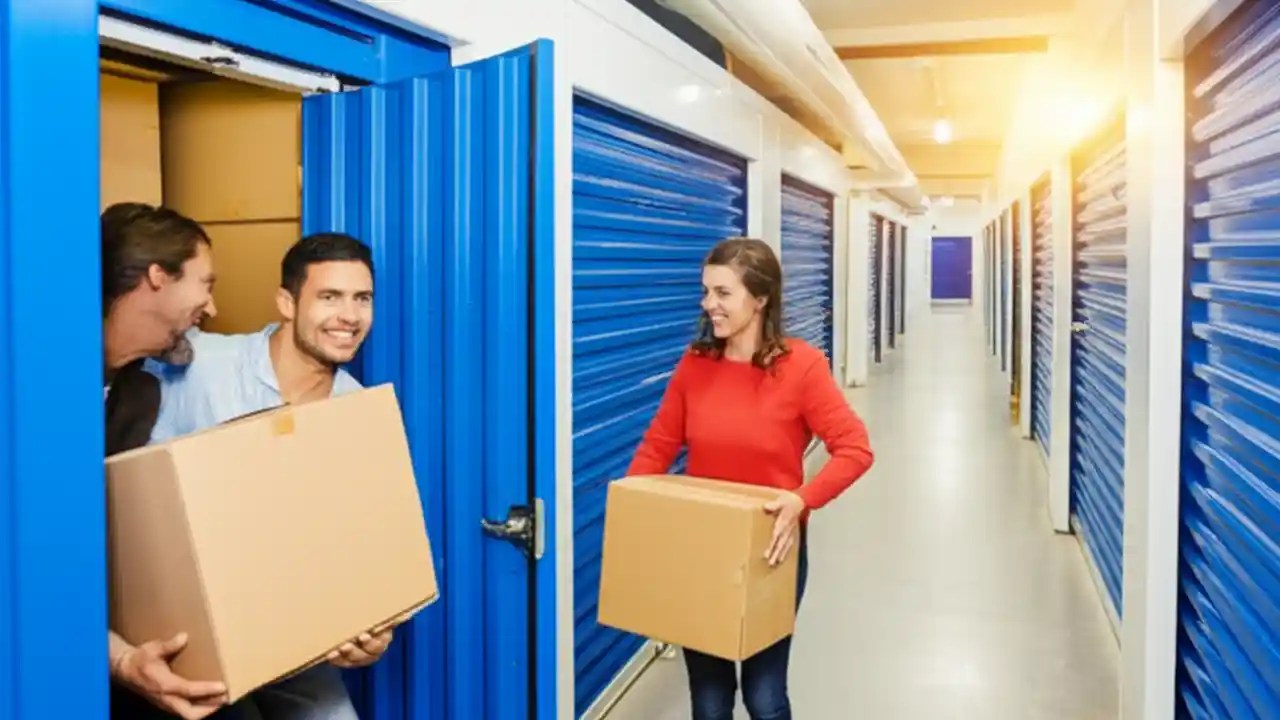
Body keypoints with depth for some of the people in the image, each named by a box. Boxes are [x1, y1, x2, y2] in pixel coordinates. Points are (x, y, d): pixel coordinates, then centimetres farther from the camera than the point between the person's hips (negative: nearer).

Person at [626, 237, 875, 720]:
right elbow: (659, 444, 3)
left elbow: (855, 449, -16)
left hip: (772, 549, -3)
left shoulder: (801, 365, -14)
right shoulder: (695, 363, -3)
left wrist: (802, 500, -30)